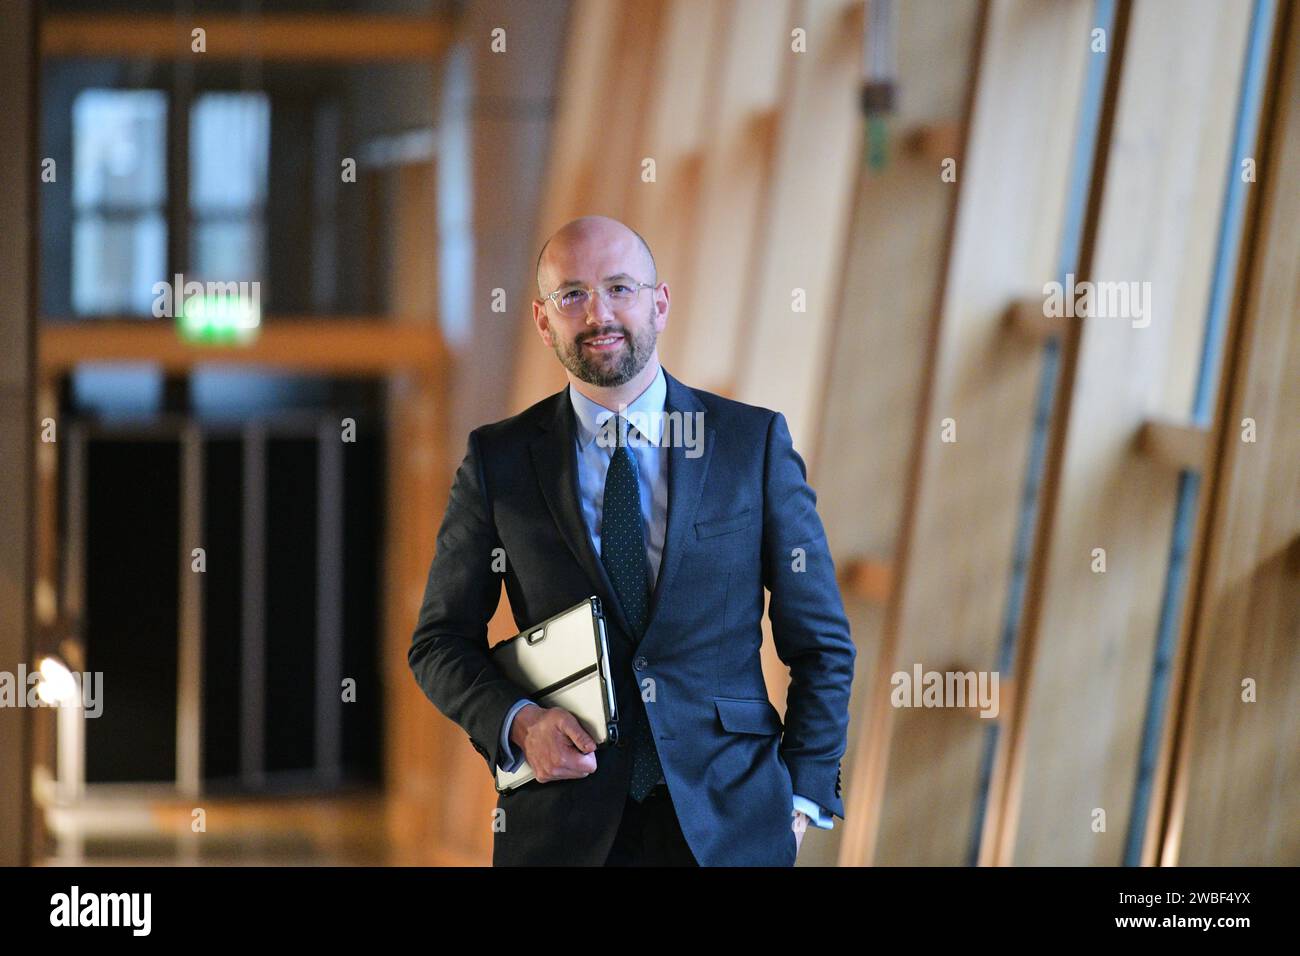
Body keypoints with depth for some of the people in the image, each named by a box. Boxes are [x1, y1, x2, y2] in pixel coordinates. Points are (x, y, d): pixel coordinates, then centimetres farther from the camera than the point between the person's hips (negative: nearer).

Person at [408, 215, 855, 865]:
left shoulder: (755, 441, 2)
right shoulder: (498, 460, 3)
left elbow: (819, 642, 5)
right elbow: (440, 641, 7)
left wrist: (802, 796, -2)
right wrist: (516, 721, -10)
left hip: (728, 820, 0)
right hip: (560, 828, 0)